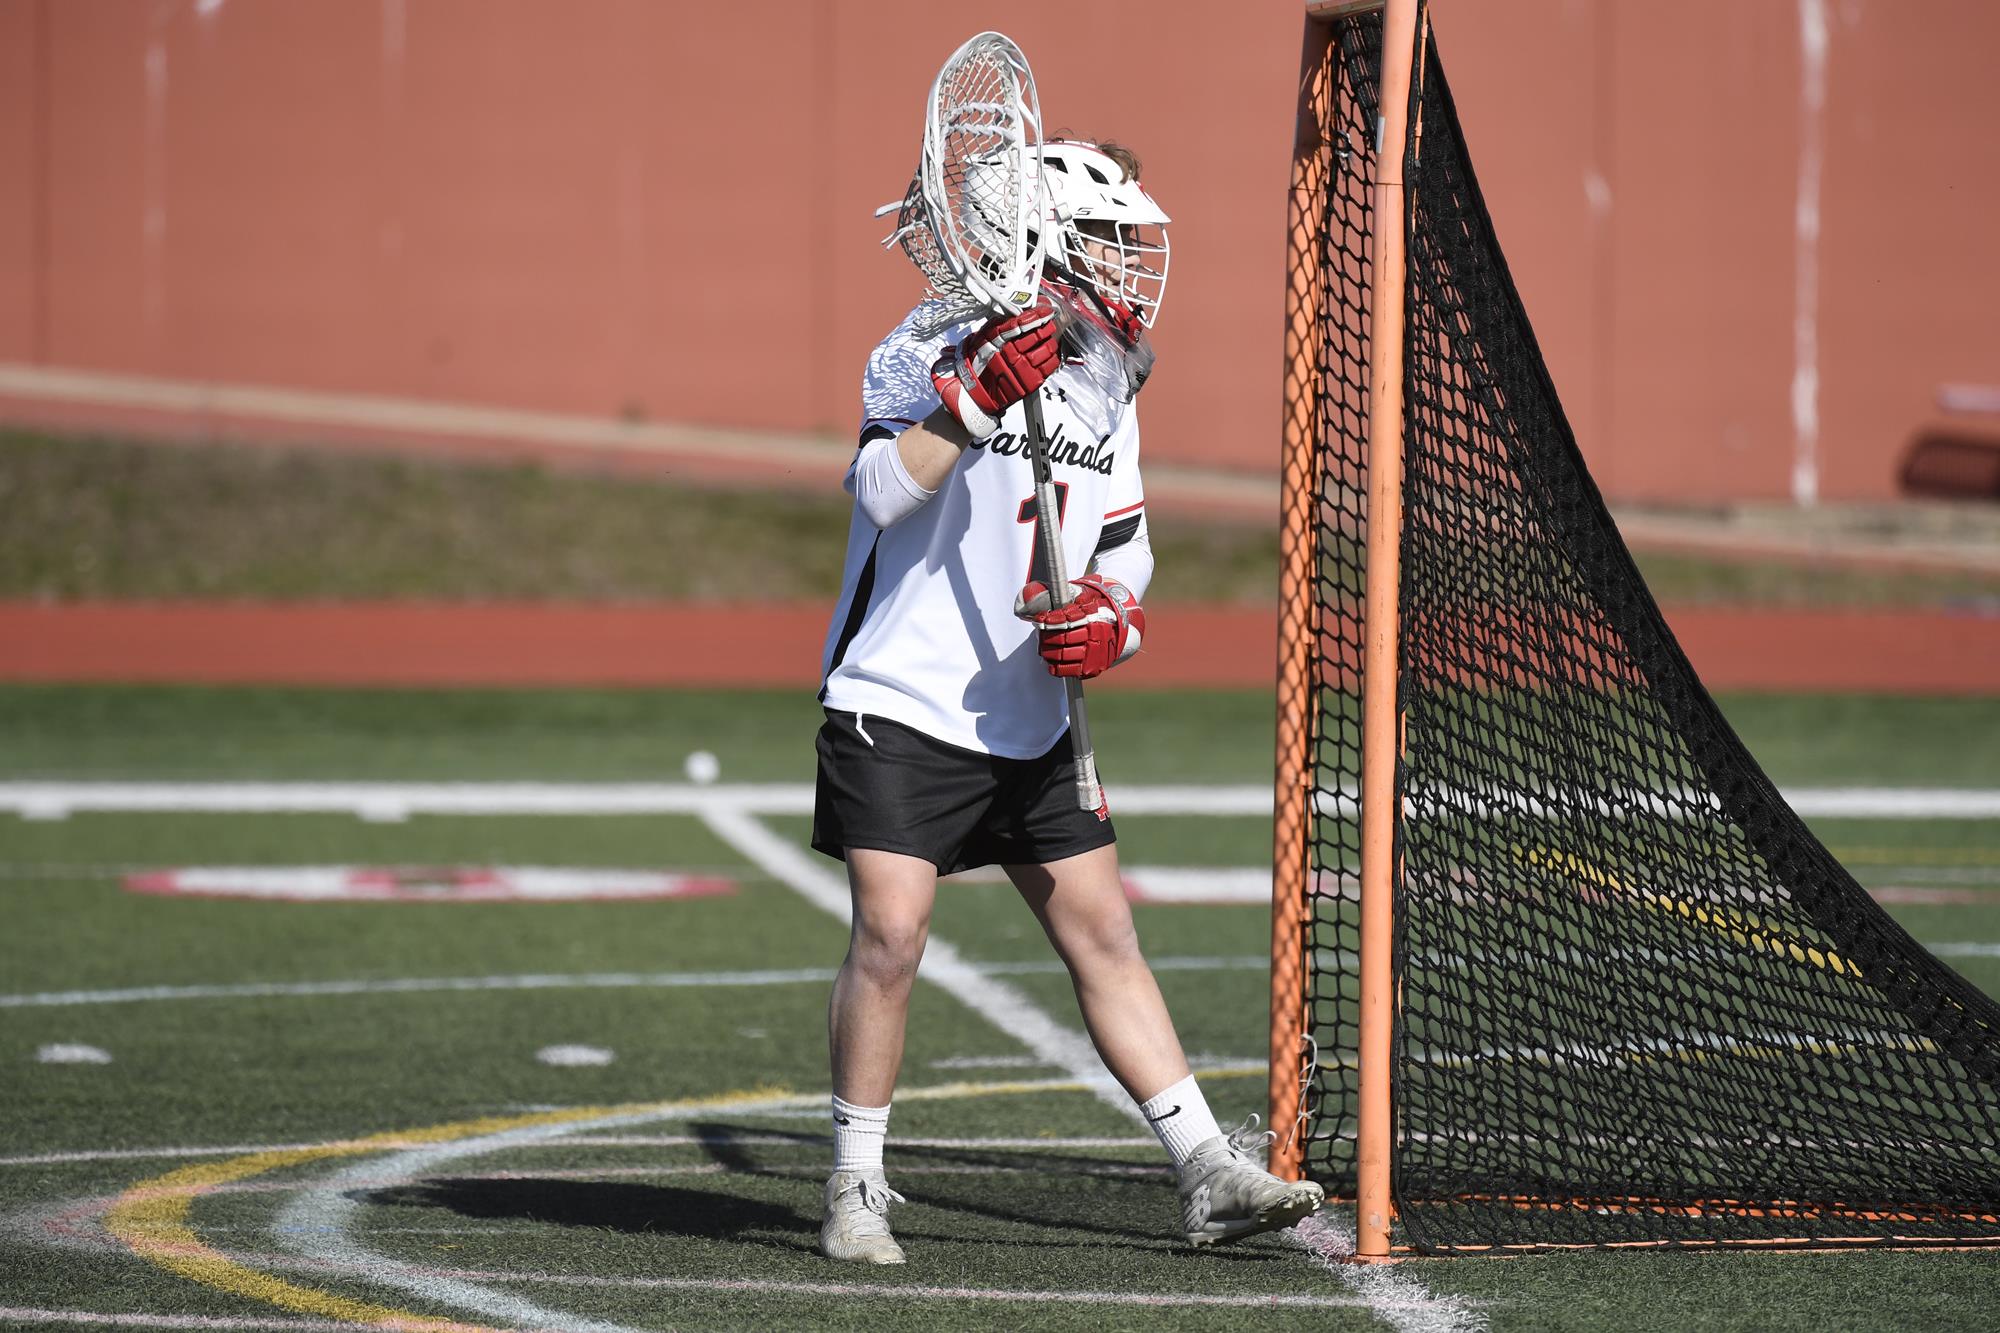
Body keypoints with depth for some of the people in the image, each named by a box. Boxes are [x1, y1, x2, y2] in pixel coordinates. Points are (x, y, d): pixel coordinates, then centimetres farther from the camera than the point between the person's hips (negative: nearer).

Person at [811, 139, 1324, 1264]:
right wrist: (979, 395, -35)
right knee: (891, 931, -14)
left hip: (1030, 727, 6)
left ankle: (1211, 1178, 6)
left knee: (1106, 936, 5)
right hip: (902, 711, -6)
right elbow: (886, 492, -24)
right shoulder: (937, 345, -10)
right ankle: (857, 1189, 0)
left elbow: (1126, 571, 15)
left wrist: (1110, 624, -7)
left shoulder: (1107, 395, 11)